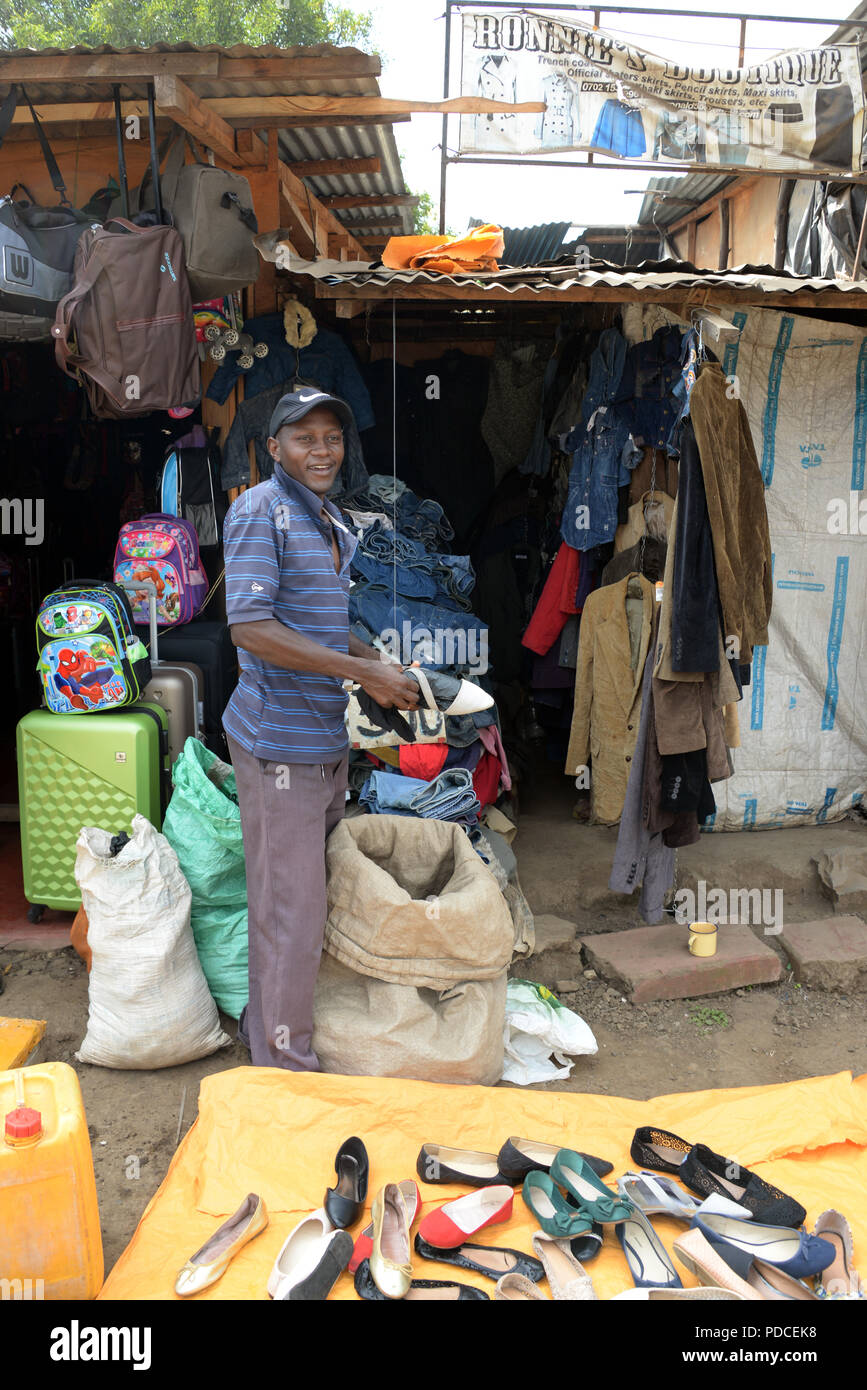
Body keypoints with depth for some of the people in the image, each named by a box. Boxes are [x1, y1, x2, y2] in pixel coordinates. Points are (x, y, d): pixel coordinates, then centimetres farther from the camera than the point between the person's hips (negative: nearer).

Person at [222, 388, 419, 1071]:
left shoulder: (331, 521, 16)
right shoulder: (260, 511, -11)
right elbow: (250, 627, -22)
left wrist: (381, 663, 9)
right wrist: (363, 672, -20)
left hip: (327, 735, 9)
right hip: (279, 739, -9)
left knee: (311, 891, 18)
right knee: (291, 909, -1)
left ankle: (266, 1024, 37)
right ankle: (285, 1064, 16)